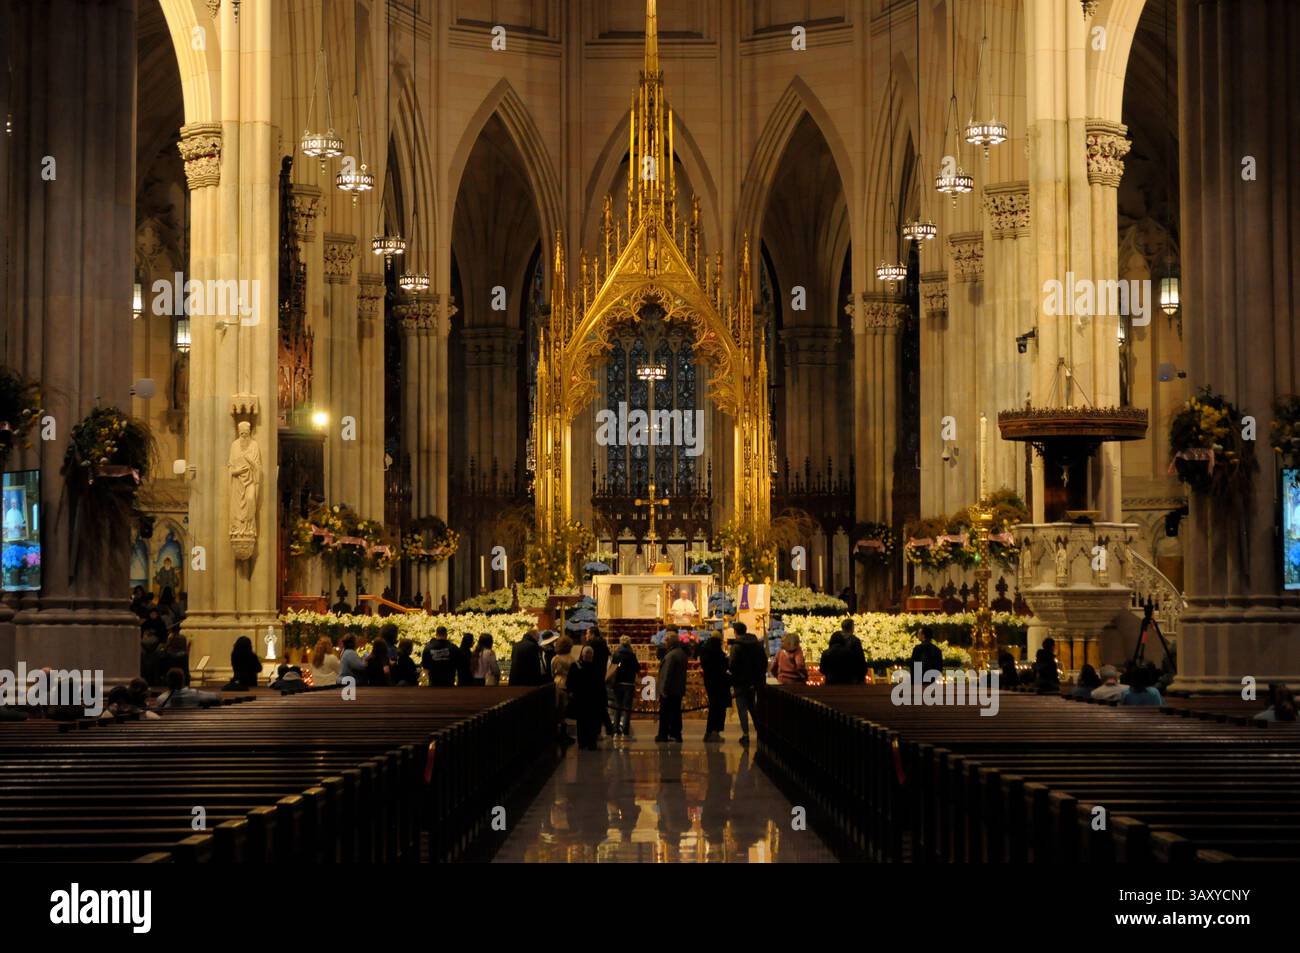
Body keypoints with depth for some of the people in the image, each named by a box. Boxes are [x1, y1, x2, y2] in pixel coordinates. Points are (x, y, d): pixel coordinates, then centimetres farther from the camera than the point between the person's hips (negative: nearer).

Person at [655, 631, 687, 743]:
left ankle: (663, 735, 2)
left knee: (664, 713, -1)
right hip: (679, 690, 9)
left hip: (669, 691, -9)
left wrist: (664, 689, -19)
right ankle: (675, 734, 9)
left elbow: (667, 674, -21)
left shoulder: (671, 655, -19)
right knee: (676, 712, 10)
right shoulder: (682, 653, 12)